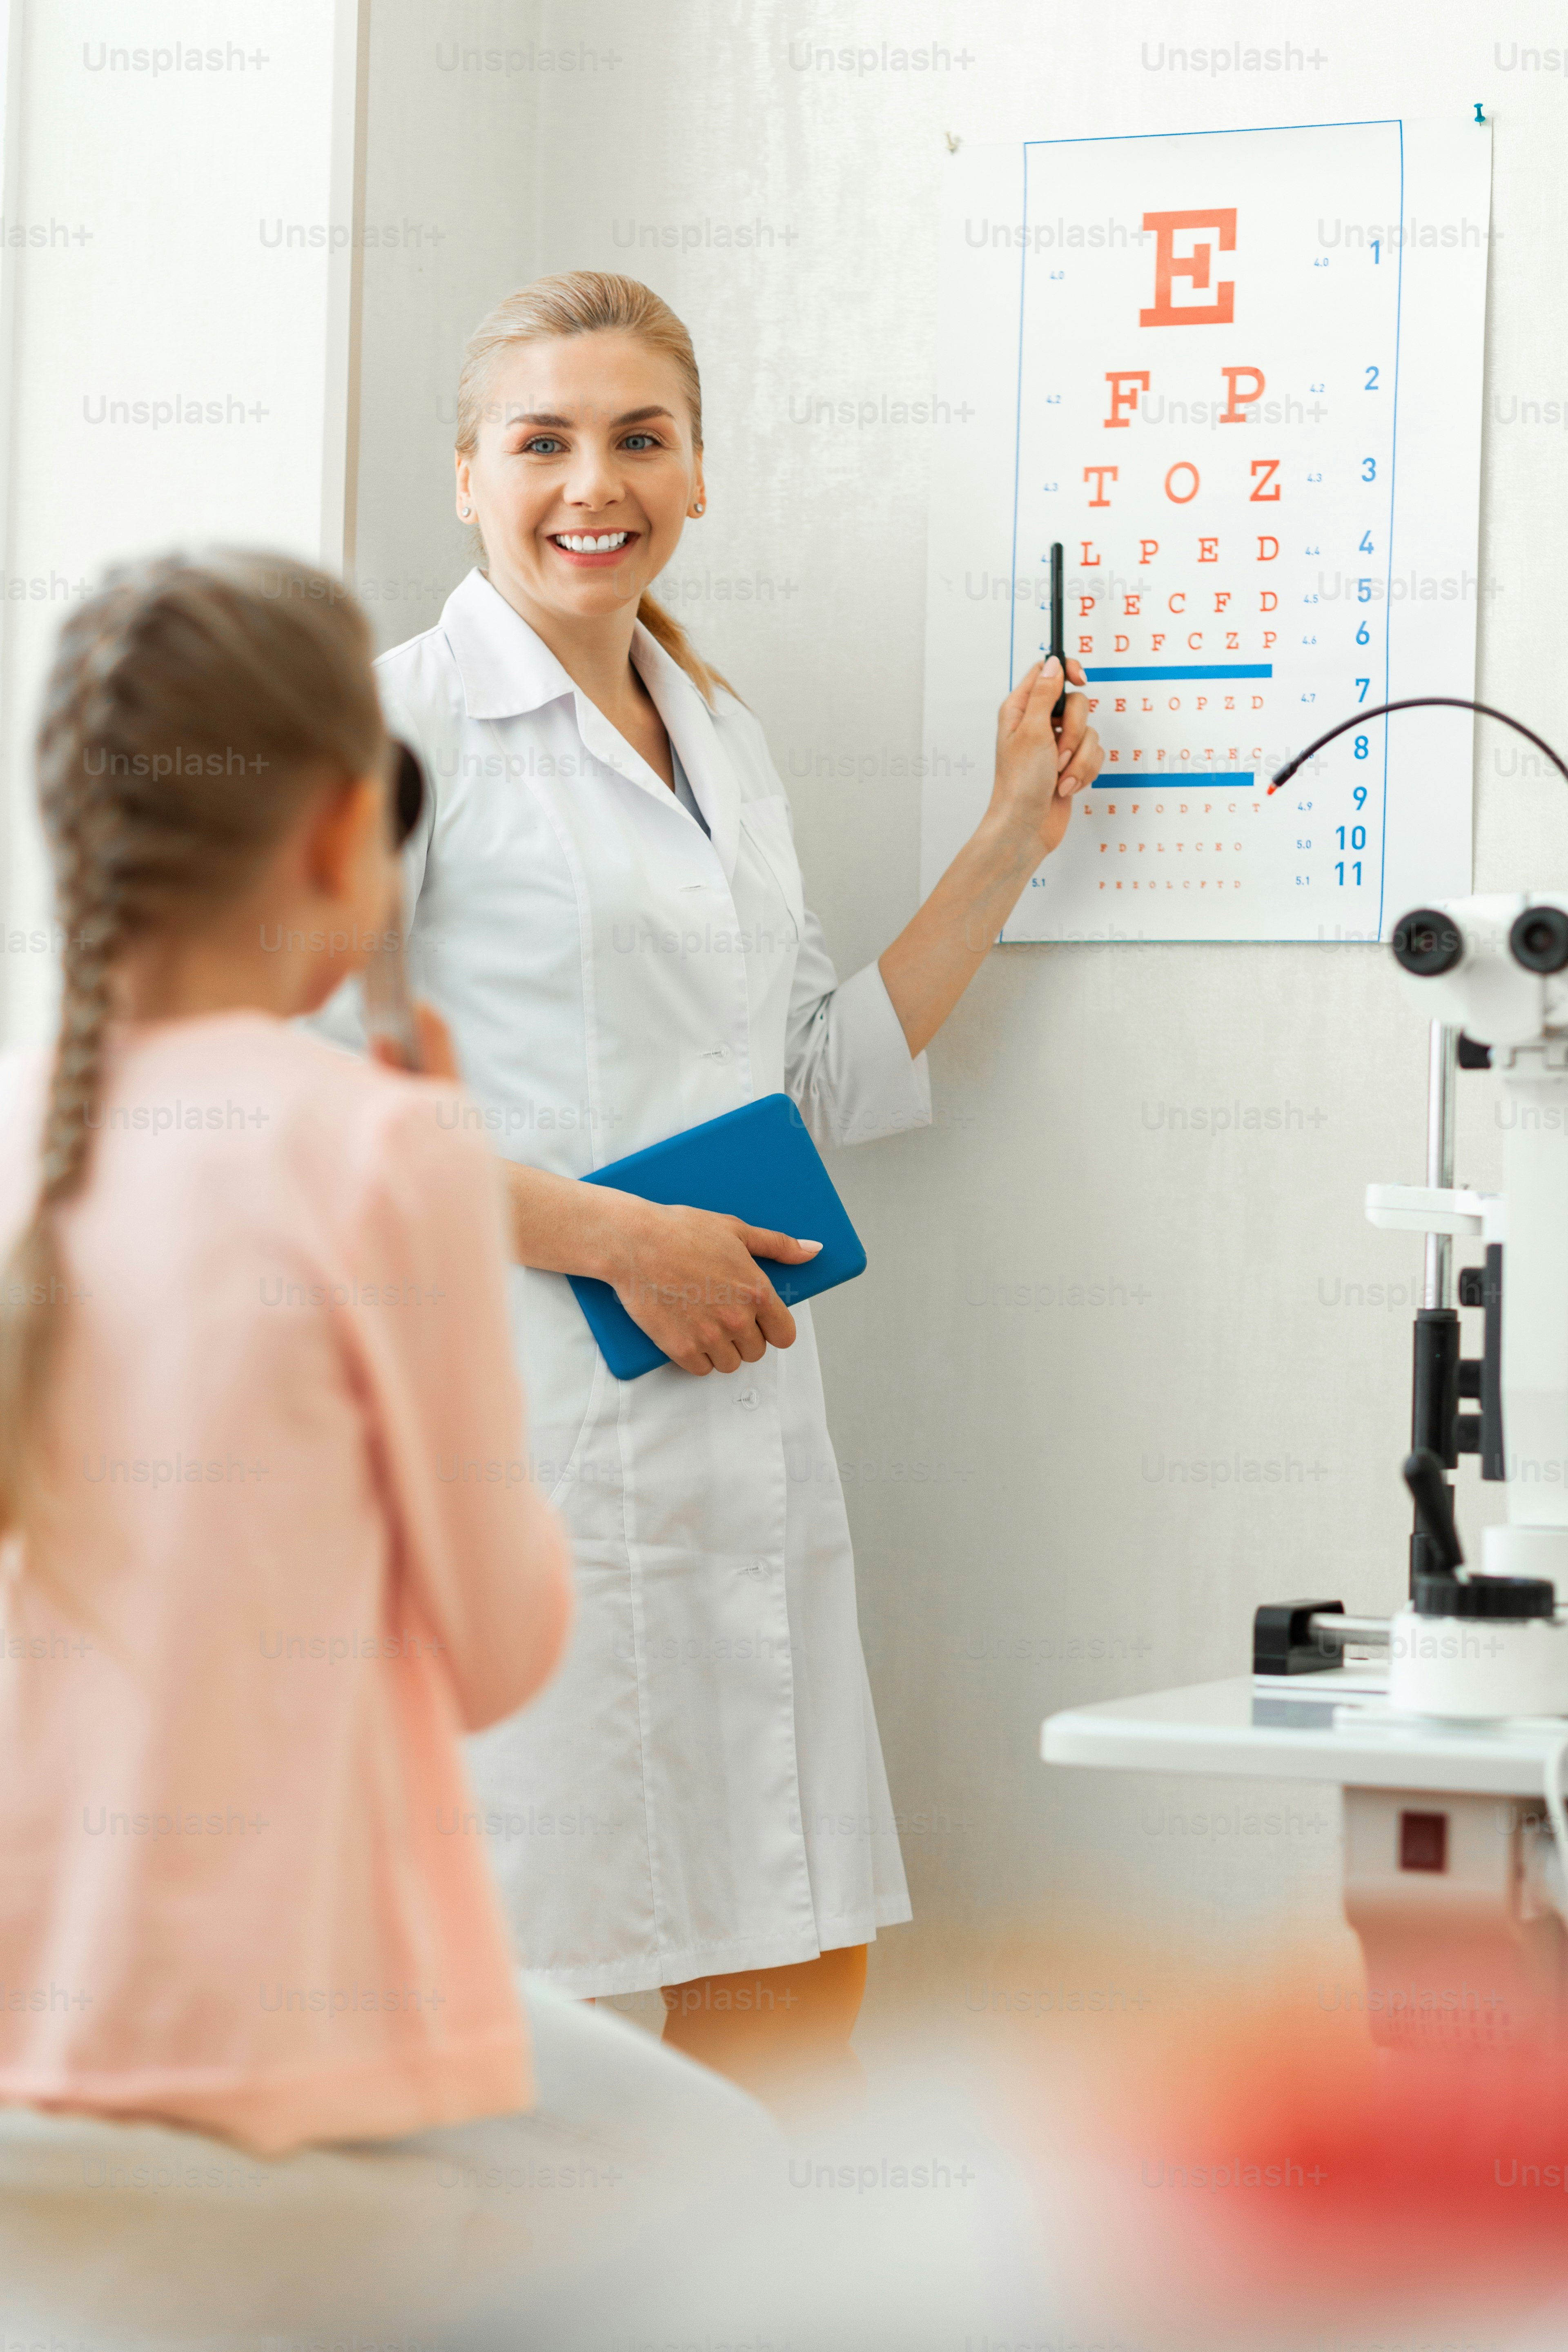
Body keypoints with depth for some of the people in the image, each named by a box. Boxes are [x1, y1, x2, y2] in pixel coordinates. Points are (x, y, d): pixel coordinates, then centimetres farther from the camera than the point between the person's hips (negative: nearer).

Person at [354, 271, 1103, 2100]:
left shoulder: (721, 739, 18)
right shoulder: (401, 719, -5)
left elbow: (831, 1078, 23)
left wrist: (1010, 846, 19)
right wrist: (615, 1237, -15)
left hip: (735, 1424, 7)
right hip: (514, 1420, -7)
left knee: (800, 1964, 7)